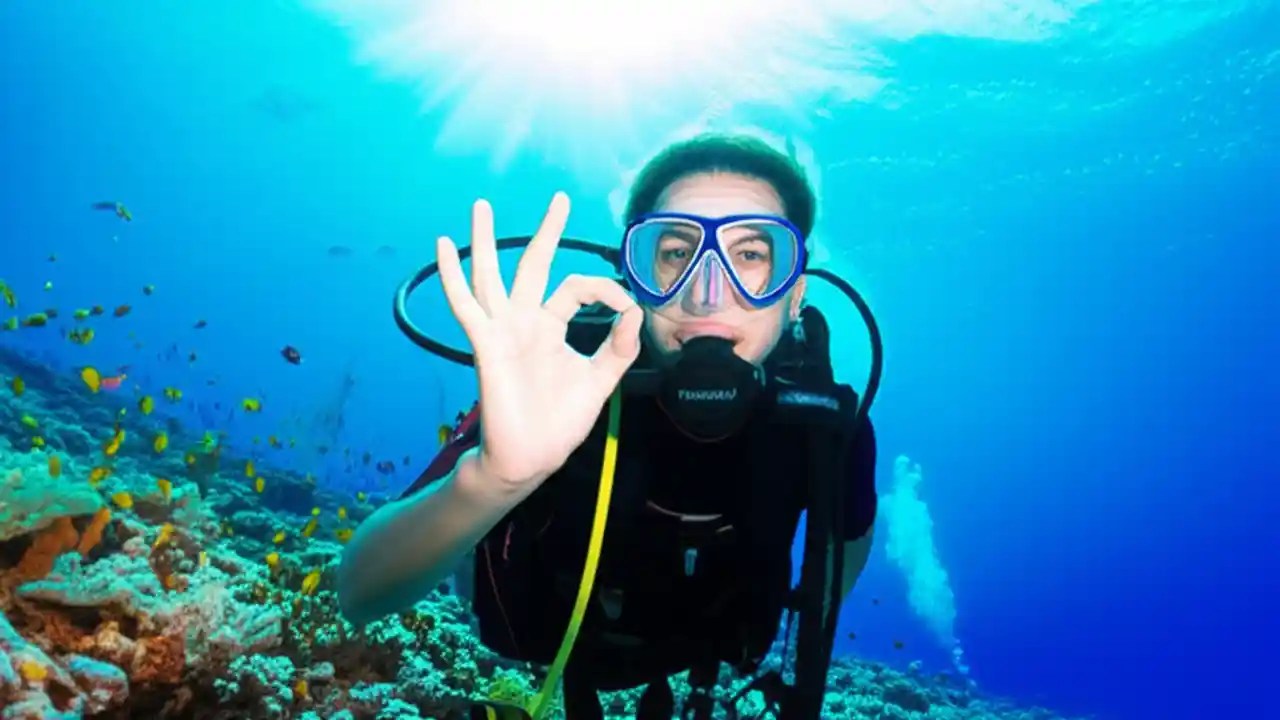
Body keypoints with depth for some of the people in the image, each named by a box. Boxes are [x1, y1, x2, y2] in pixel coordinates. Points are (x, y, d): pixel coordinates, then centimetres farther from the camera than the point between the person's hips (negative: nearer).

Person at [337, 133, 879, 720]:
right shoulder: (564, 386, -39)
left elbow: (850, 536, -4)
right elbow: (360, 594, -48)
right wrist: (490, 476, -67)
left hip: (698, 666, 2)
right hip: (538, 658, -1)